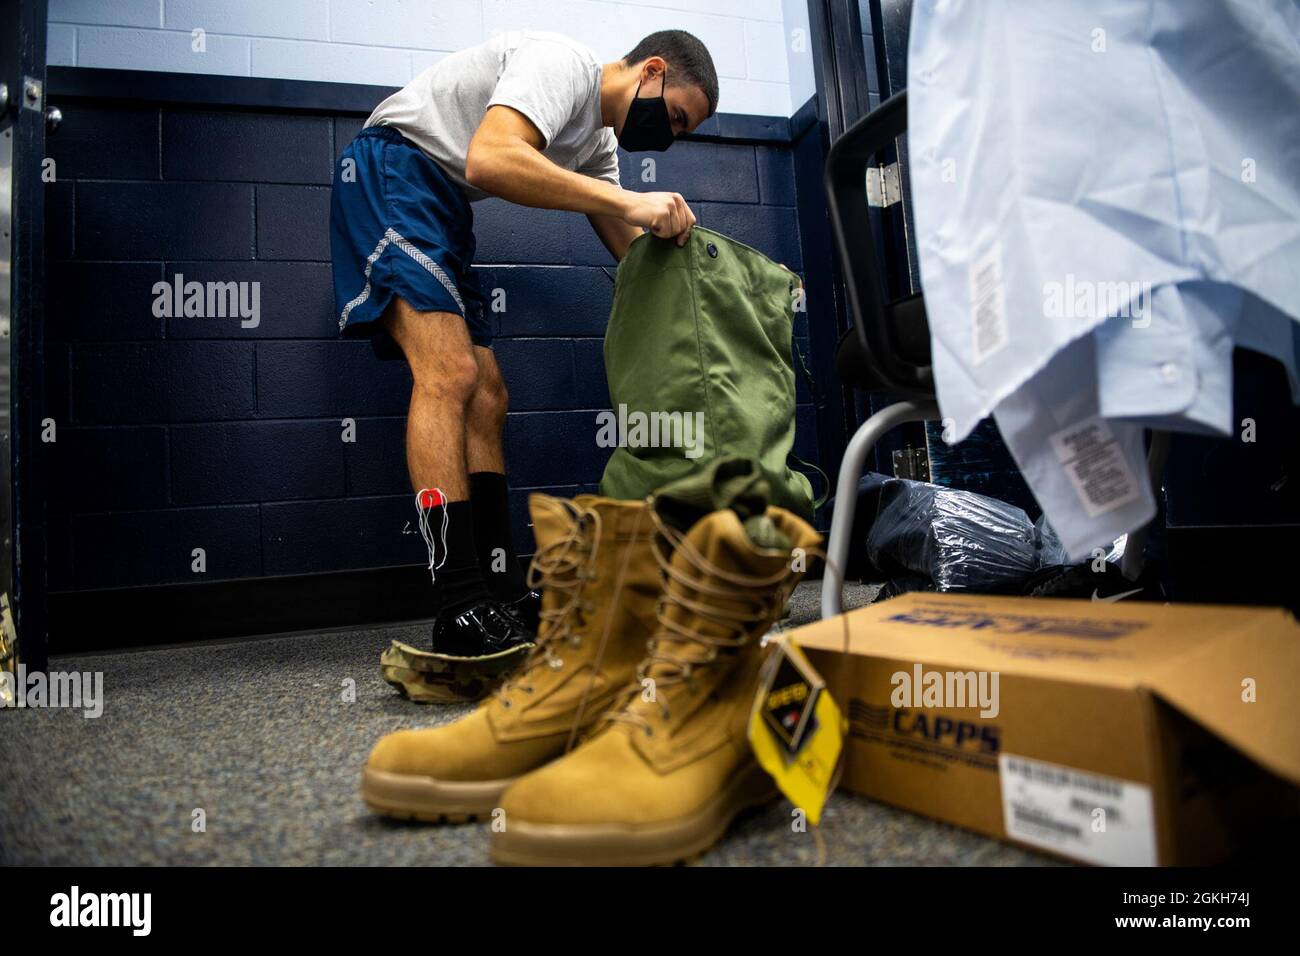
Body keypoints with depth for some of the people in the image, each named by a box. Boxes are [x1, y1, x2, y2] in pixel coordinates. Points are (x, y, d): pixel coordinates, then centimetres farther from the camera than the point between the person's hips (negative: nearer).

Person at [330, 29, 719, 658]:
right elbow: (489, 159, -32)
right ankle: (464, 617, -24)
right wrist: (628, 201, -31)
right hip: (395, 171, -10)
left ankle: (501, 597, 0)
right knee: (451, 374, -23)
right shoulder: (564, 64, -13)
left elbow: (636, 255, 16)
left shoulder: (598, 140, 16)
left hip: (443, 207, 10)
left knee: (487, 397, -1)